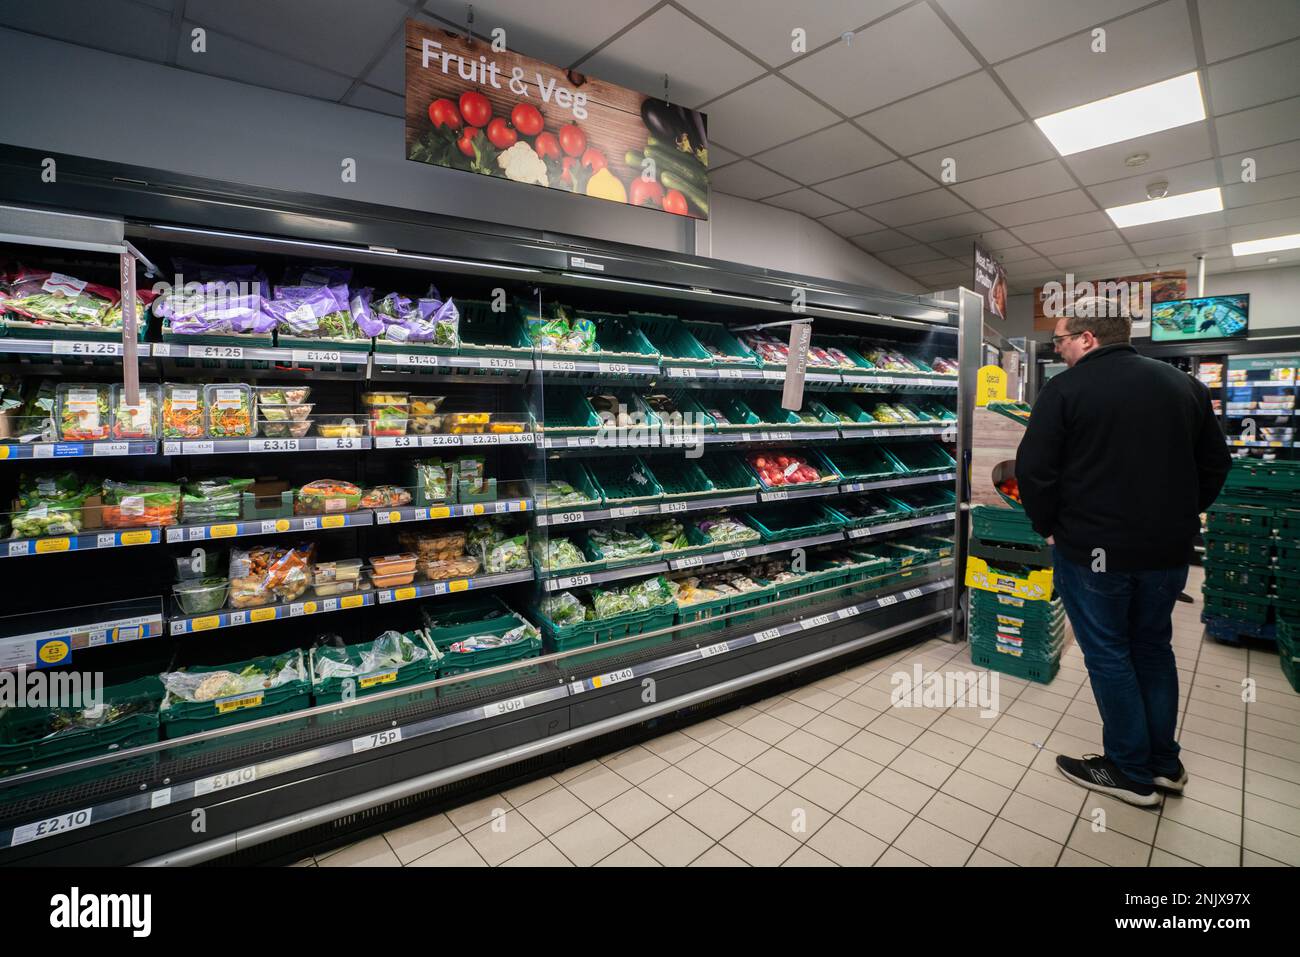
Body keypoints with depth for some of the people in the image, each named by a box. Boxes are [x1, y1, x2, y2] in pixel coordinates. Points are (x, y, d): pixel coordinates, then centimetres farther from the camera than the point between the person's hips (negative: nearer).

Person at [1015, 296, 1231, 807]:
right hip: (1168, 549, 6)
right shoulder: (1184, 384, 7)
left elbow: (1034, 469, -16)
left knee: (1108, 655, 8)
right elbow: (1216, 463, 12)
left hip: (1093, 549, -6)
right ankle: (1164, 764, 31)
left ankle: (1132, 772, 20)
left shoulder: (1066, 388, -12)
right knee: (1153, 648, 20)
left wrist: (1049, 527, -2)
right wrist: (1177, 519, 18)